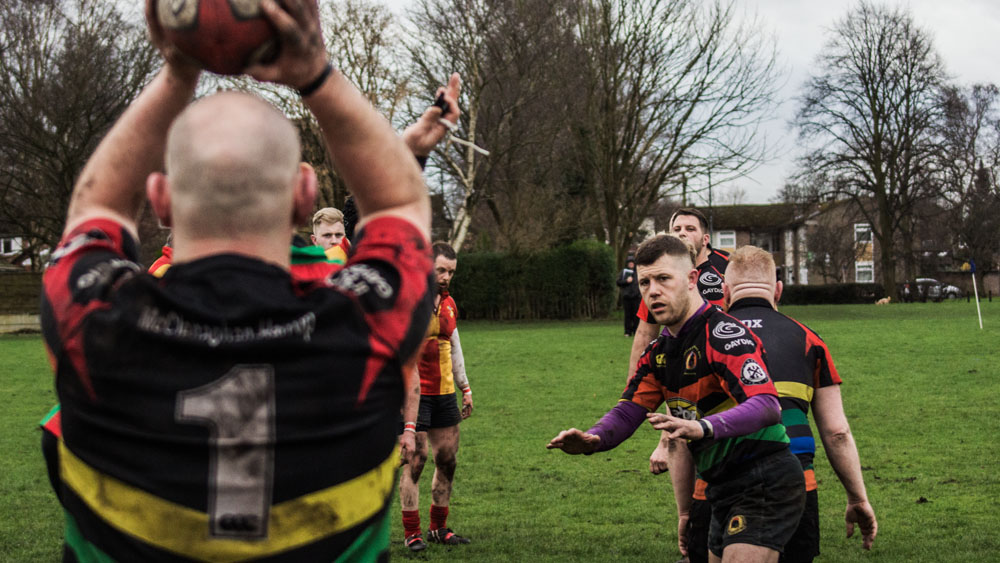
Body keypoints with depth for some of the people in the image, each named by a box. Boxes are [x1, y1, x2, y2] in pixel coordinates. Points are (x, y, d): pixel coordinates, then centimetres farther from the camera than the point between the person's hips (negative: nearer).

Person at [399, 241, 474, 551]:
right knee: (415, 461, -5)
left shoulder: (449, 303, 12)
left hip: (444, 392, 7)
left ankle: (438, 527, 19)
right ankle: (411, 532, 3)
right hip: (415, 393, -7)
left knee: (447, 459, 8)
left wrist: (465, 388, 21)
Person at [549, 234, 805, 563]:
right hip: (724, 493, 9)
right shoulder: (659, 353, 12)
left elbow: (767, 407, -29)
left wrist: (703, 427, -44)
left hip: (764, 486, -9)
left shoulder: (724, 333, -17)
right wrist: (591, 439, -12)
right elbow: (628, 412, 10)